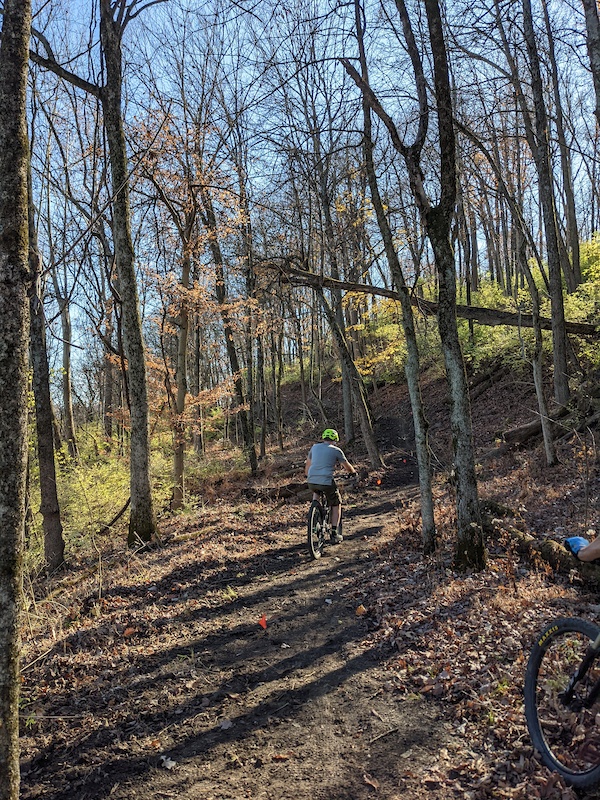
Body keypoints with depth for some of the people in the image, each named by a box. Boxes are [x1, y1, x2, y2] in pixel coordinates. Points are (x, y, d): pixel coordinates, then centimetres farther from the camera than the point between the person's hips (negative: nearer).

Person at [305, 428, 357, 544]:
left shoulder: (314, 447, 17)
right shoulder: (336, 450, 6)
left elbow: (307, 465, 28)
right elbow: (347, 467, 16)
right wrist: (353, 472, 37)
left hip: (311, 482, 4)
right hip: (326, 482, -4)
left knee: (317, 492, 39)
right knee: (336, 505, 17)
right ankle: (335, 534, 13)